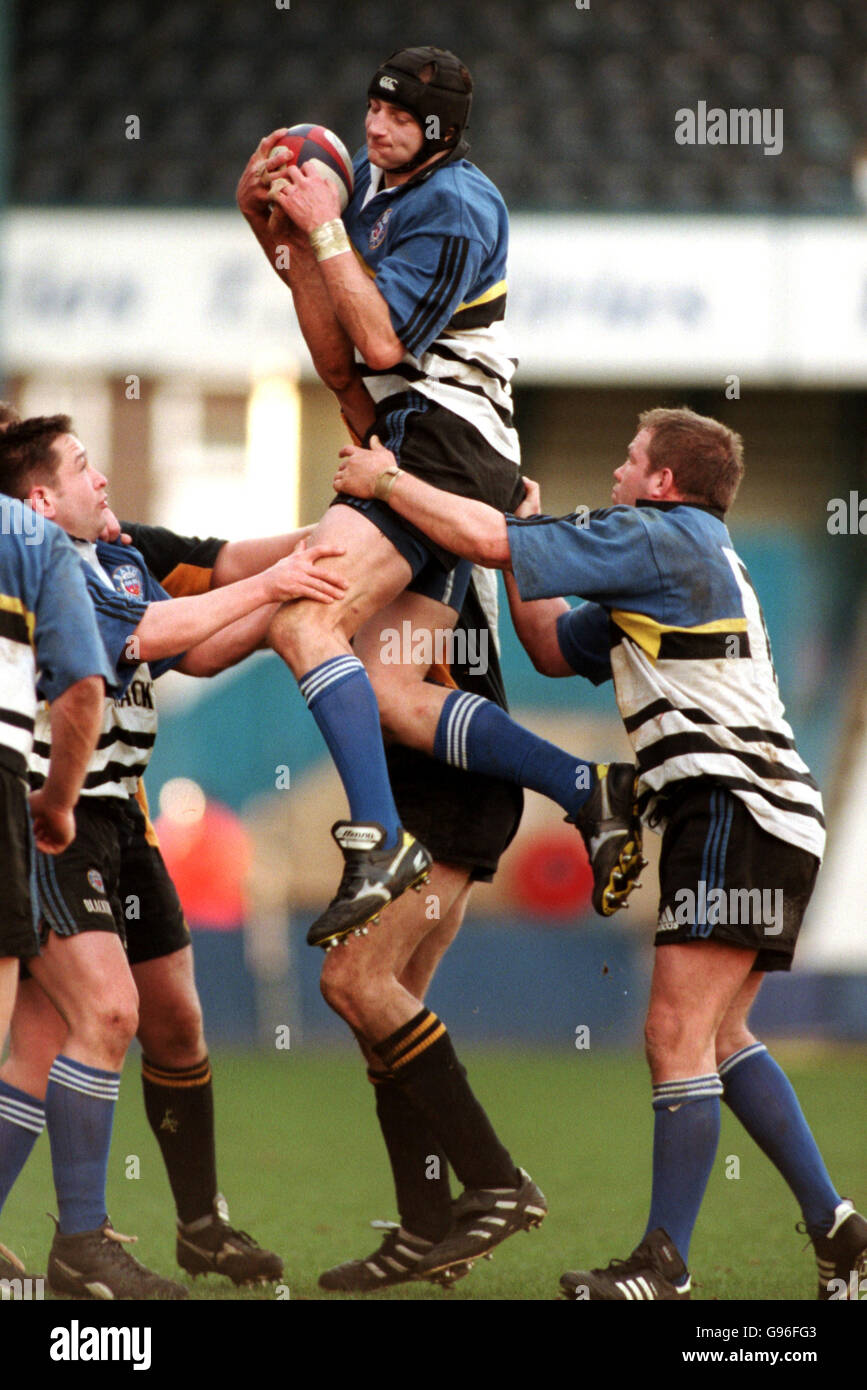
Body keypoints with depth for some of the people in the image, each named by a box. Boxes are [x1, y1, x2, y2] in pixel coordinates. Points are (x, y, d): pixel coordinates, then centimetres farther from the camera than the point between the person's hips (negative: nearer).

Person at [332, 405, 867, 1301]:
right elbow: (556, 649, 31)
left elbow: (487, 540, -10)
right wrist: (528, 538, 23)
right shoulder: (684, 560, 25)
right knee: (719, 1036, 14)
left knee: (678, 1030, -12)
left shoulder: (663, 538, -6)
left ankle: (663, 1267, -14)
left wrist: (382, 480, 2)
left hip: (734, 807, -11)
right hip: (752, 817, 11)